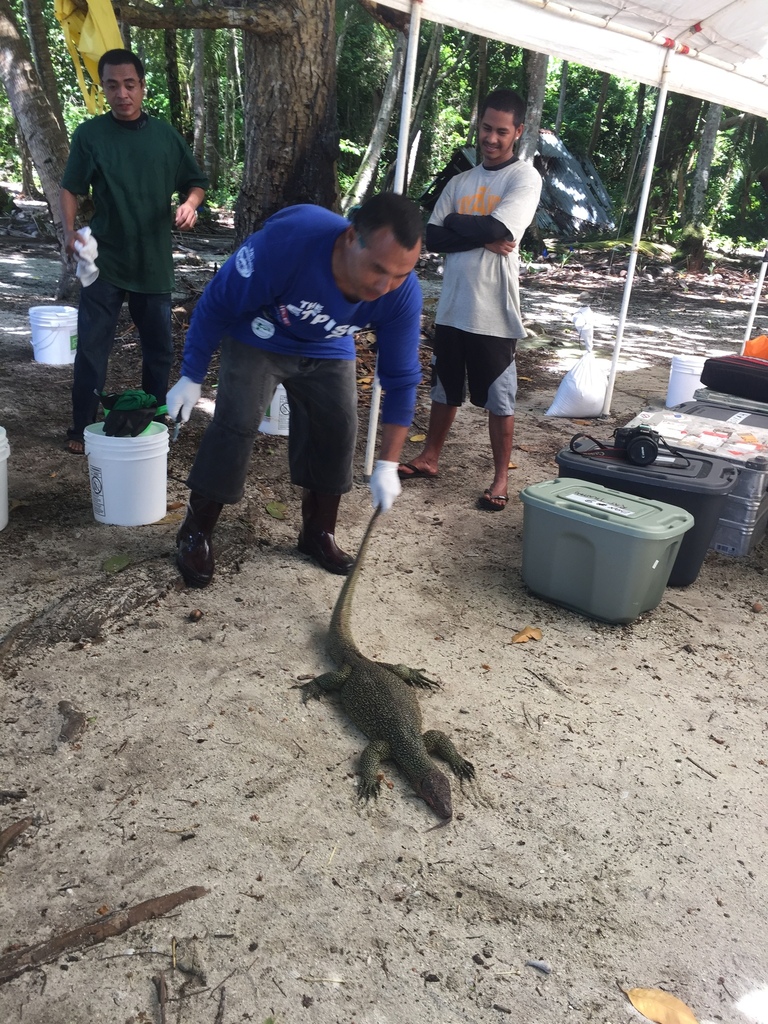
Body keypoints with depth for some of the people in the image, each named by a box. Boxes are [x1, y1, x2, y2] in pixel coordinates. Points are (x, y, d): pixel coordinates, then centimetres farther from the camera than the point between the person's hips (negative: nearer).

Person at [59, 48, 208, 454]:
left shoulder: (165, 135, 4)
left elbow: (196, 182, 11)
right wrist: (69, 229, -16)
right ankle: (82, 429, 10)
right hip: (104, 260, -2)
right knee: (92, 346, -2)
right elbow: (69, 189, 2)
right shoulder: (89, 134, 0)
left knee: (159, 347, 9)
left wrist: (189, 204, -11)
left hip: (154, 261, 2)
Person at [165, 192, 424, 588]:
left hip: (327, 351, 4)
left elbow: (401, 378, -18)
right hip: (258, 338, -3)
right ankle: (195, 534, 1)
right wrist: (191, 377, -15)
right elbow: (216, 304, -24)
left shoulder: (402, 294, -29)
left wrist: (387, 465, -19)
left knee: (337, 431, -3)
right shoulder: (285, 242, -40)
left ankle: (319, 532, 17)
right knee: (236, 424, -14)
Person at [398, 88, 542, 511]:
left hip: (494, 311, -5)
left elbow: (496, 228, -18)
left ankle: (501, 478, 13)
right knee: (444, 388, 17)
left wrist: (456, 223, -2)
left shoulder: (525, 178, -3)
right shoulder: (459, 182, 12)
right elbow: (432, 237, 2)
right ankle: (429, 457, 32)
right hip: (452, 306, 5)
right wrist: (481, 238, -12)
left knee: (499, 398, 2)